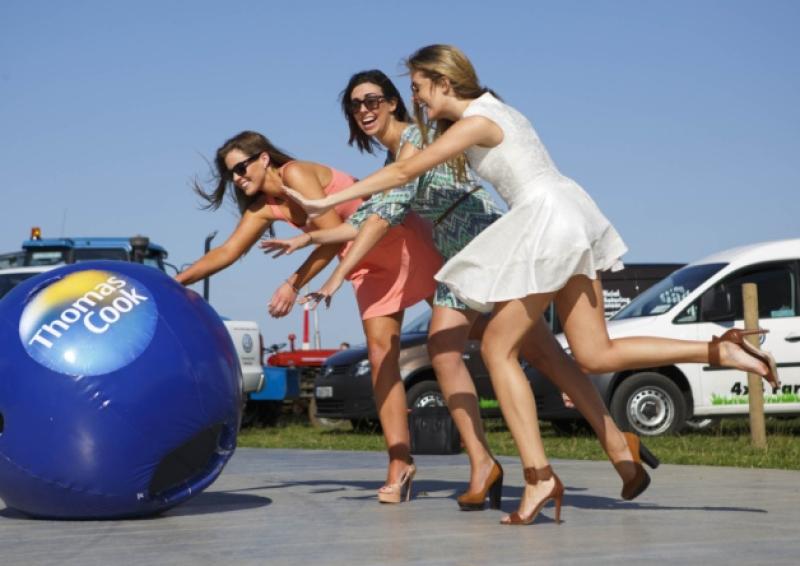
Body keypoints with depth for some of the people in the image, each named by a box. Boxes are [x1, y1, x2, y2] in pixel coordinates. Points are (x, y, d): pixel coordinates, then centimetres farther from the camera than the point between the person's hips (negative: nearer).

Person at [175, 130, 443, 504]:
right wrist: (177, 281, 0)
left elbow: (334, 234, -23)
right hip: (368, 267, 7)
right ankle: (399, 462, -8)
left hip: (402, 241, -7)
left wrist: (294, 285, -23)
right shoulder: (265, 208, 7)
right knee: (380, 354, -4)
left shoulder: (295, 174, -17)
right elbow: (226, 252, 9)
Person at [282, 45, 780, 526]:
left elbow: (404, 172, -10)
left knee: (498, 349, -3)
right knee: (596, 355, 6)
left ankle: (538, 475, -9)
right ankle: (723, 350, -1)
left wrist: (327, 202, -7)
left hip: (547, 220, -9)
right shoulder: (491, 110, 19)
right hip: (570, 219, 9)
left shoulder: (475, 121, -8)